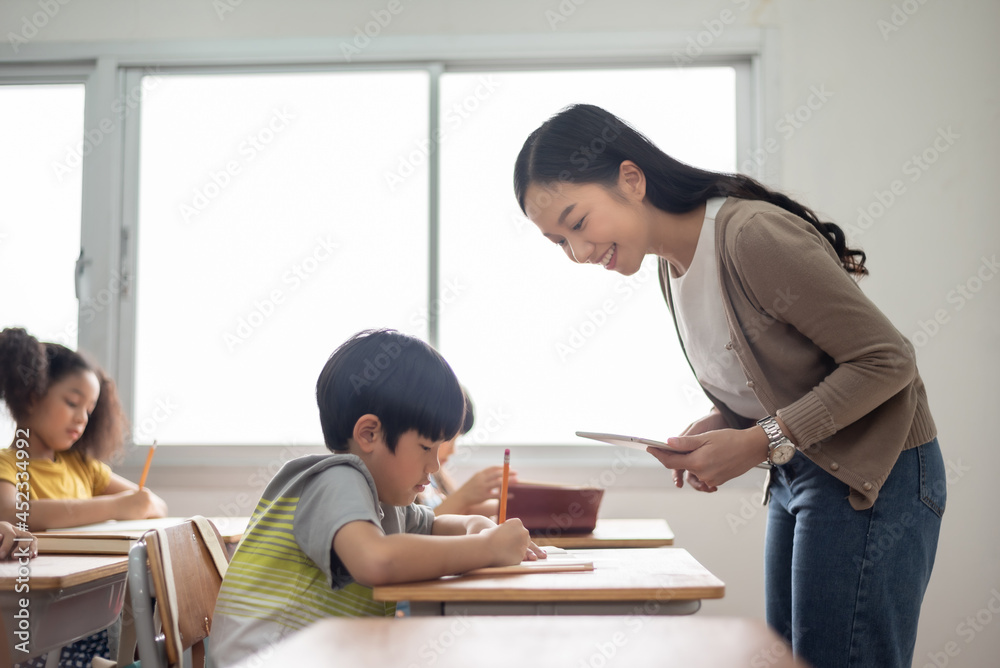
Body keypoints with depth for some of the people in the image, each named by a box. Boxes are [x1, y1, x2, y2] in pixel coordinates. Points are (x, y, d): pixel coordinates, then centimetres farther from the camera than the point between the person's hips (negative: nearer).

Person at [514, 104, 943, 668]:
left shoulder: (752, 235, -22)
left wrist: (762, 442, -22)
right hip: (796, 474, 9)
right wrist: (715, 430, -6)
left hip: (870, 477, -8)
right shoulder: (673, 265, 6)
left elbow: (887, 358, -19)